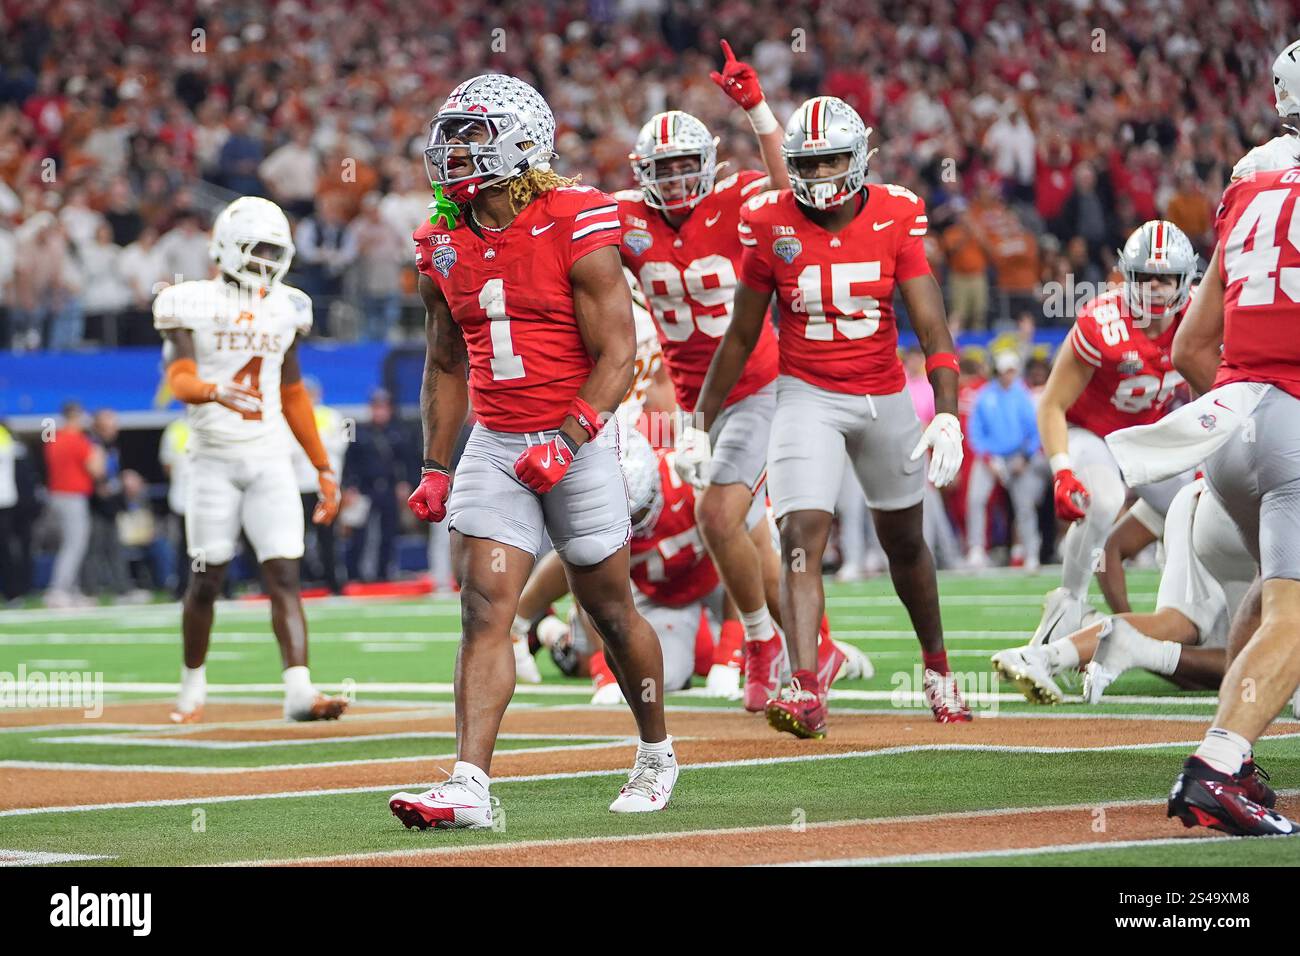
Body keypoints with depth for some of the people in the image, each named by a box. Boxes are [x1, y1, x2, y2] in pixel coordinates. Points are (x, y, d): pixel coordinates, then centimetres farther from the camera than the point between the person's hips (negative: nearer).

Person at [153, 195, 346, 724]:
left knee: (284, 574, -8)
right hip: (214, 457, -3)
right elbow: (179, 379, -17)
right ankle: (192, 684, 22)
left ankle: (299, 690, -18)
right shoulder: (193, 305, -4)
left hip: (270, 457, 3)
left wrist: (324, 469, 16)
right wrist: (214, 392, -39)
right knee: (207, 577, 2)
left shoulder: (284, 308, 10)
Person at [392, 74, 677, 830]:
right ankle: (470, 785, -15)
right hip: (493, 447, 4)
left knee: (610, 610, 8)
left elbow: (618, 354, -14)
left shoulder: (576, 230, -12)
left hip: (579, 441, -4)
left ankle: (657, 753, 30)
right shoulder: (446, 244, 6)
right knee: (484, 609, -9)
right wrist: (436, 466, 14)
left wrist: (566, 441, -24)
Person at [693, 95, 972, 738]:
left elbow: (932, 327, -13)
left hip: (884, 397, 1)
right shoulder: (771, 226, -8)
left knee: (903, 539, 17)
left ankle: (936, 665, 39)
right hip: (807, 396, -1)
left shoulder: (896, 218, -9)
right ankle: (805, 690, -29)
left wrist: (946, 414, -25)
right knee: (801, 537, -19)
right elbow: (741, 336, 3)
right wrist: (701, 419, 6)